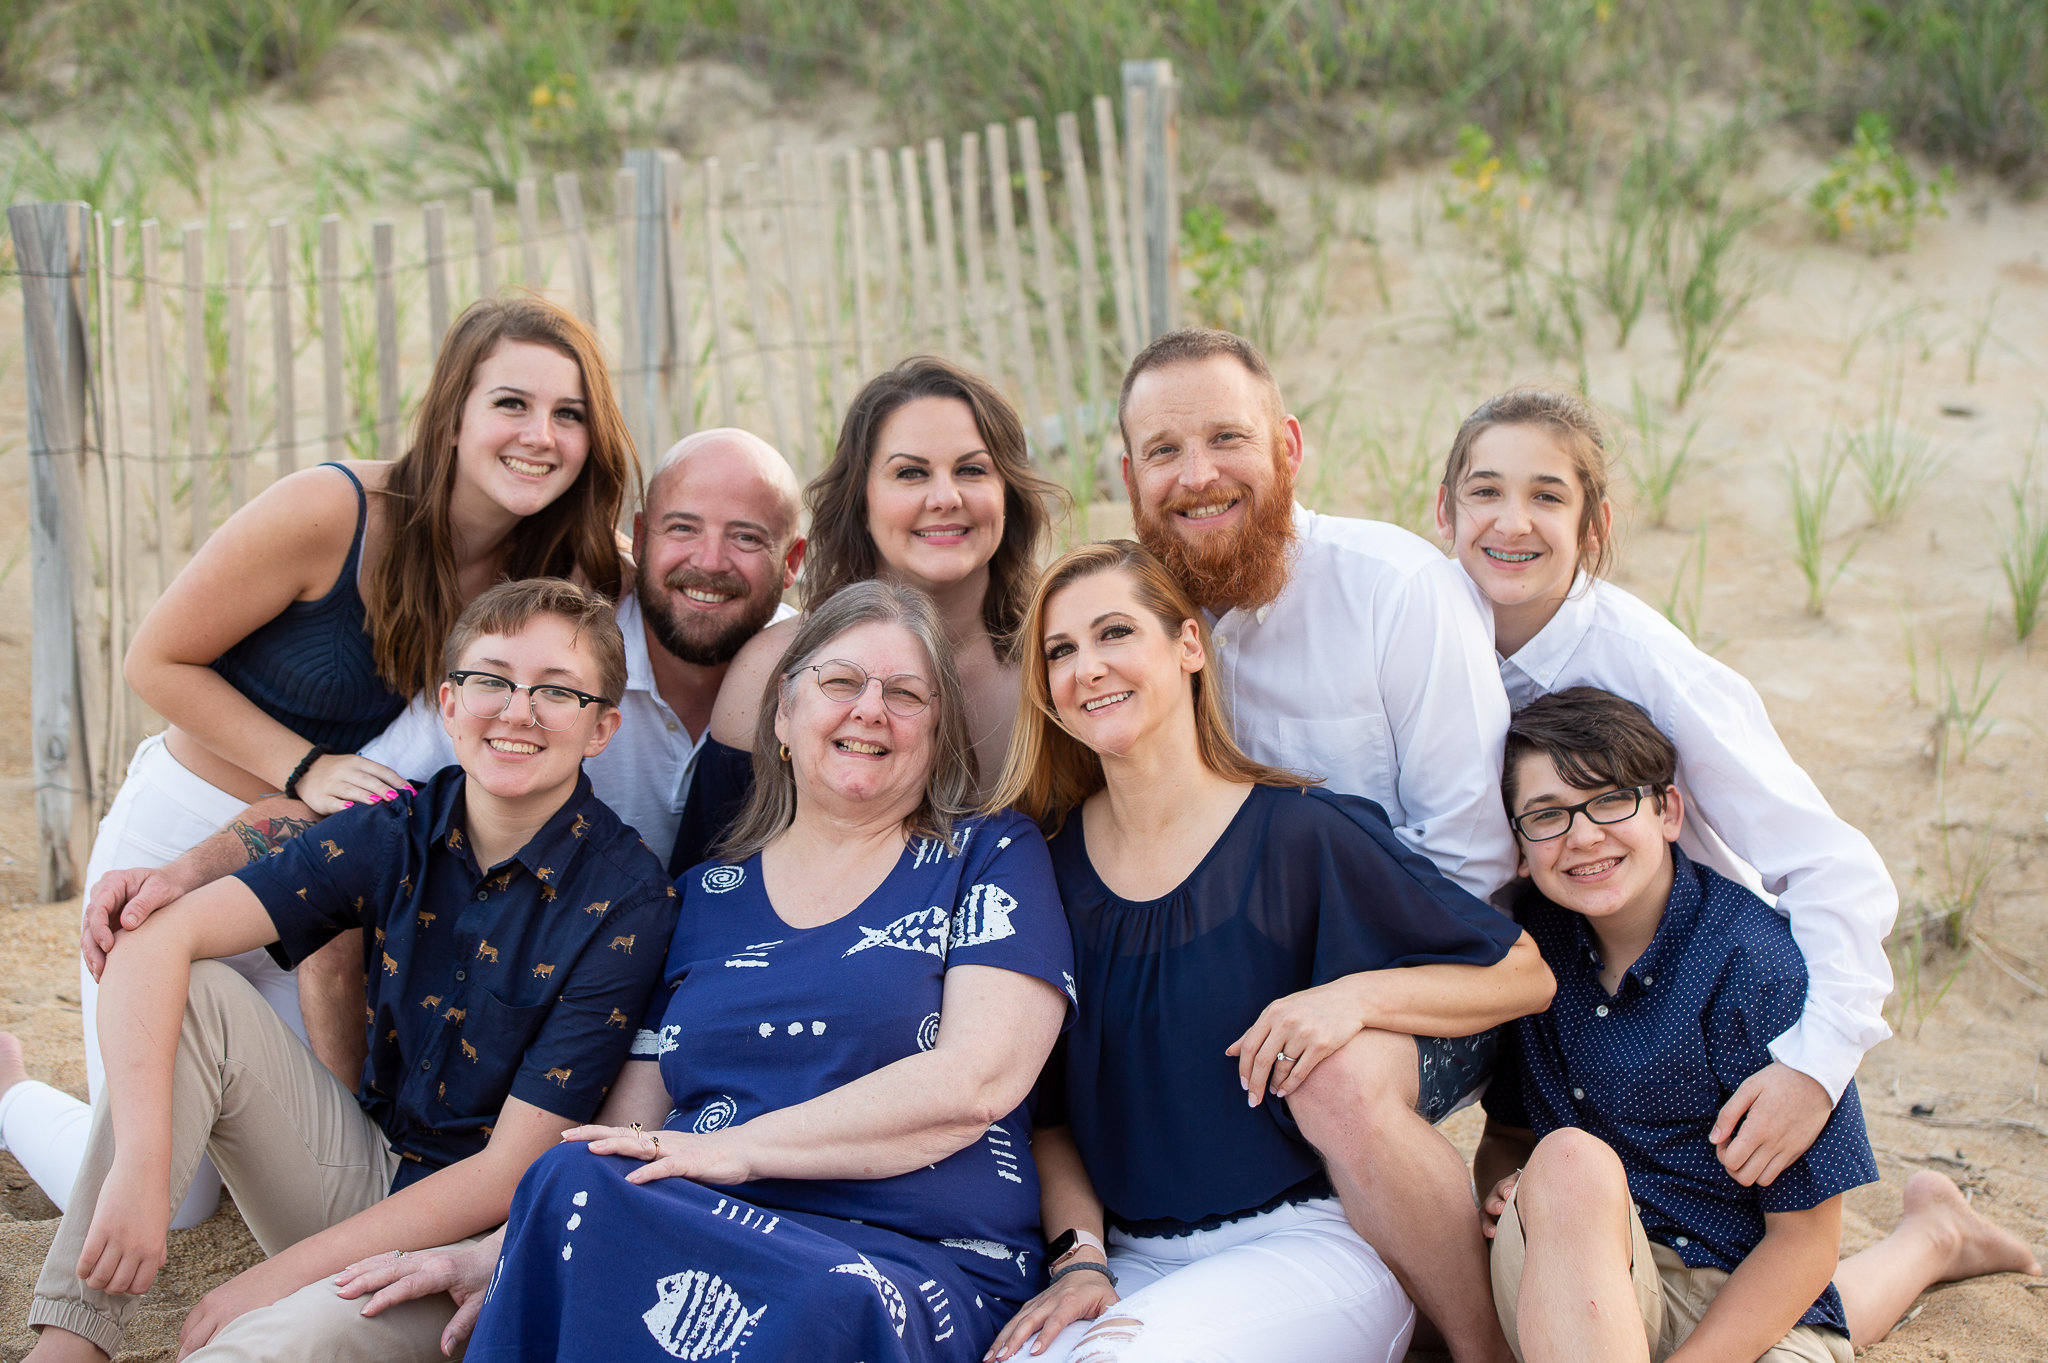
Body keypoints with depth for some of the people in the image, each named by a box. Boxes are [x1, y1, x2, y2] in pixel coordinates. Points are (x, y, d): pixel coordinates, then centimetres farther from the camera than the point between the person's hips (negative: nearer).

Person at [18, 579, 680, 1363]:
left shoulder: (628, 905, -16)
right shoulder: (396, 835, -4)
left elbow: (511, 1172, -18)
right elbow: (157, 941, -14)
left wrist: (280, 1276, -21)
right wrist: (140, 1167, -30)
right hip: (364, 1173, 6)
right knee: (196, 994, -17)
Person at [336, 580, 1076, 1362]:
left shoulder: (990, 859, 9)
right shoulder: (704, 899, 20)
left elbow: (978, 1081, -7)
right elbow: (629, 1126, 17)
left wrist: (736, 1148, -12)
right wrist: (498, 1253, -2)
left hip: (926, 1270, -3)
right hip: (704, 1237, 4)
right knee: (579, 1189, -30)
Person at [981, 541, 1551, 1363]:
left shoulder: (1300, 835, -6)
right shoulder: (1051, 865, 4)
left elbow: (1525, 974, -2)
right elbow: (1047, 1109, 9)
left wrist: (1358, 994, -17)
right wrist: (1081, 1259, -6)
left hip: (1312, 1240, -2)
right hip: (1136, 1258, 2)